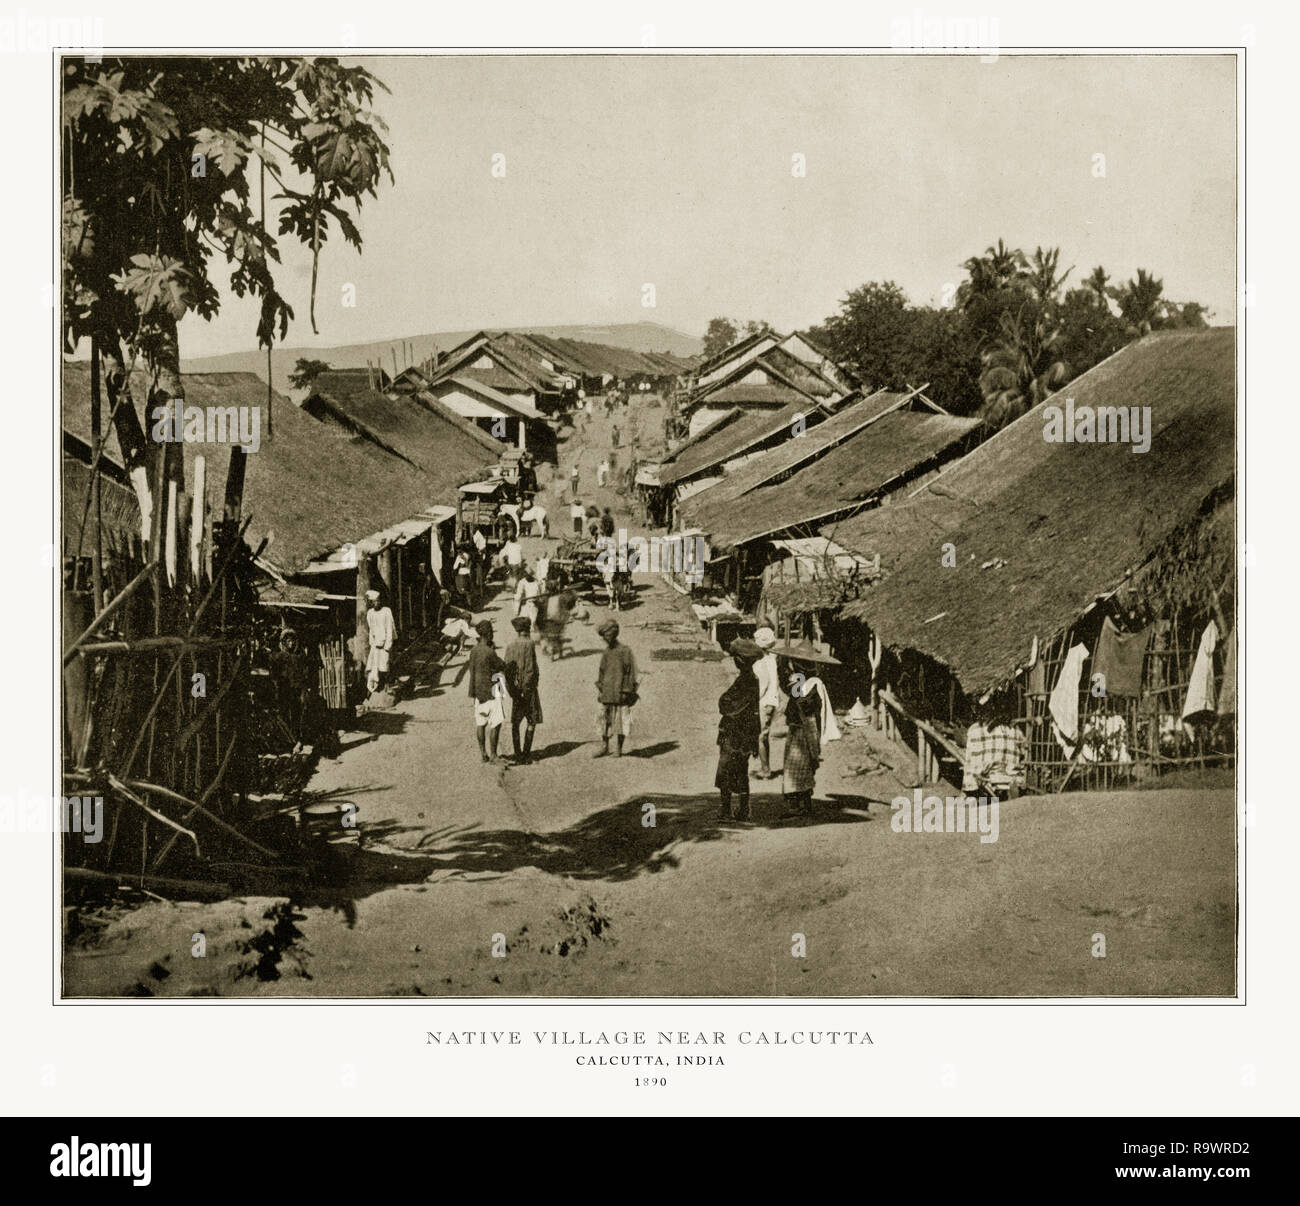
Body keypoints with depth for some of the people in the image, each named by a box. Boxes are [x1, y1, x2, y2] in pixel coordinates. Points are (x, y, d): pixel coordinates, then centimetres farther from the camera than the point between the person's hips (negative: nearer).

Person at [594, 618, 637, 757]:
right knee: (604, 718, 4)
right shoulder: (605, 653, 11)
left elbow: (630, 673, -7)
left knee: (621, 720, 1)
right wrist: (599, 690, 12)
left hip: (620, 693, -5)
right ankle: (604, 747, 13)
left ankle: (619, 749, 9)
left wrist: (627, 692, -11)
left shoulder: (625, 651, -6)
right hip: (606, 694, 5)